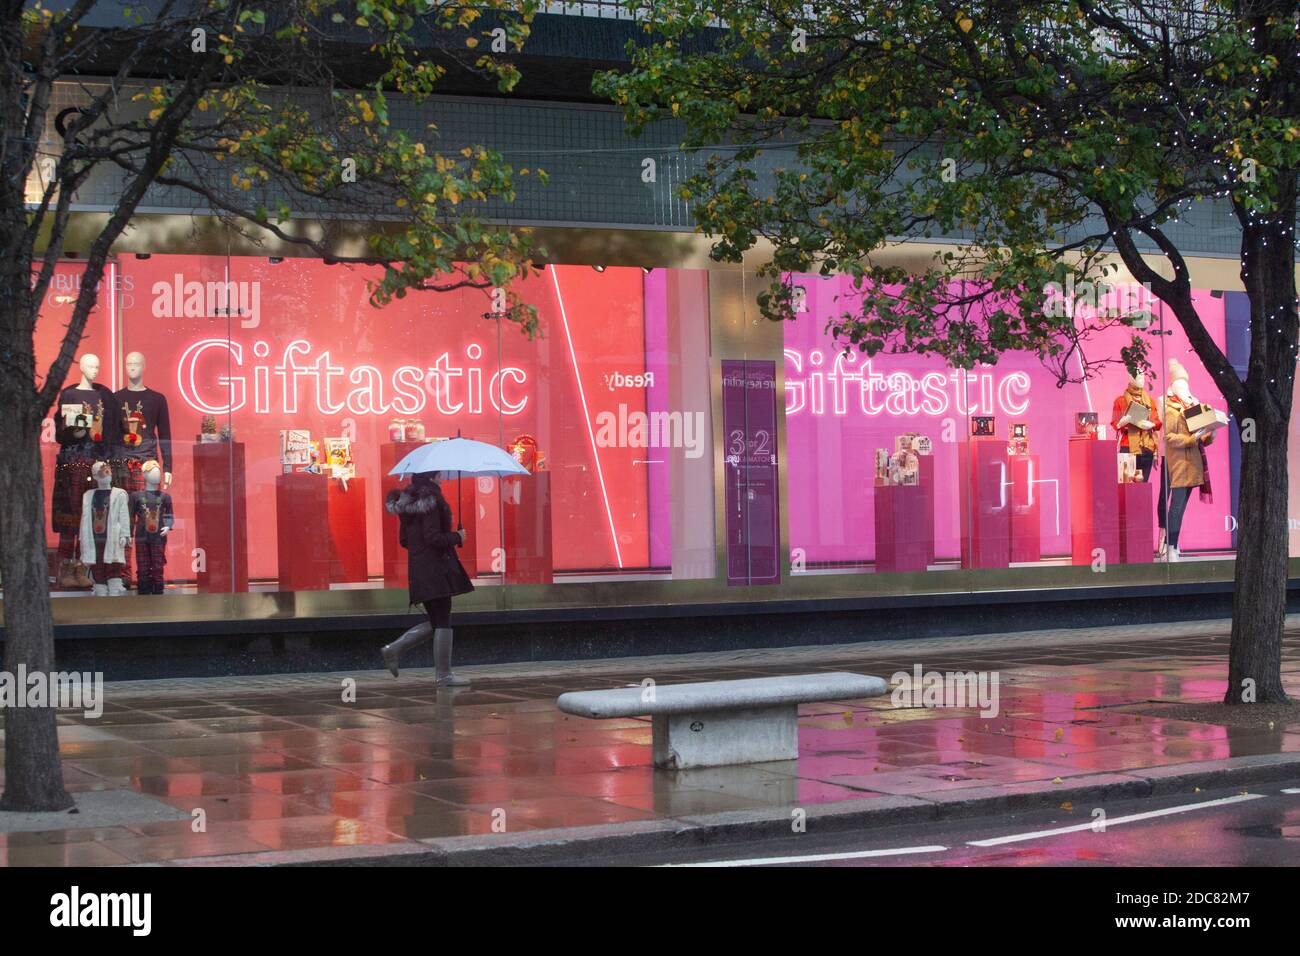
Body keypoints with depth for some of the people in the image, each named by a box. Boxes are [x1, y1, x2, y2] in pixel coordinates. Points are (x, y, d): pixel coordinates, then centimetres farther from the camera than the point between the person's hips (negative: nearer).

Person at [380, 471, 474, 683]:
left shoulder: (407, 502, 13)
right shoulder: (431, 500, -15)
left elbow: (404, 540, 17)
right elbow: (433, 538, -21)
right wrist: (457, 537, -6)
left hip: (417, 568, 9)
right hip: (436, 568, -9)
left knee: (435, 621, 16)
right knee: (443, 622, -3)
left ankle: (394, 649, 7)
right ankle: (443, 675, 0)